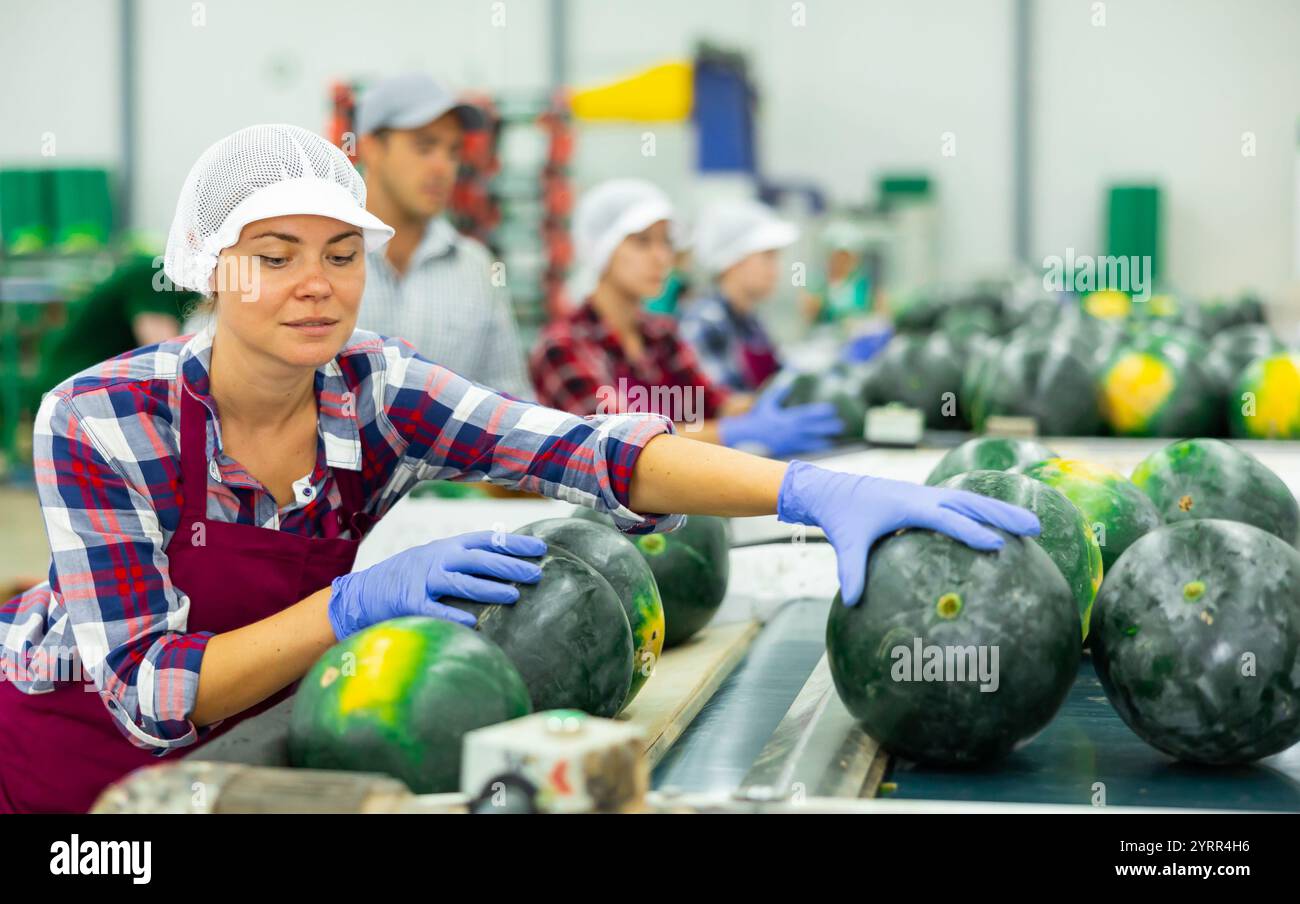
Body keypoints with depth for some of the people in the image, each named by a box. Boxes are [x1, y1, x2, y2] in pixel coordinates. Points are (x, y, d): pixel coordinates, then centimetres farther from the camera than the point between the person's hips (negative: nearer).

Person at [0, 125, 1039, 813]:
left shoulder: (374, 387, -17)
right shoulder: (98, 419, -27)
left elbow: (589, 448, -30)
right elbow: (150, 694, -29)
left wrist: (815, 490, -45)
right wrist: (357, 604, -42)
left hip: (242, 750, 3)